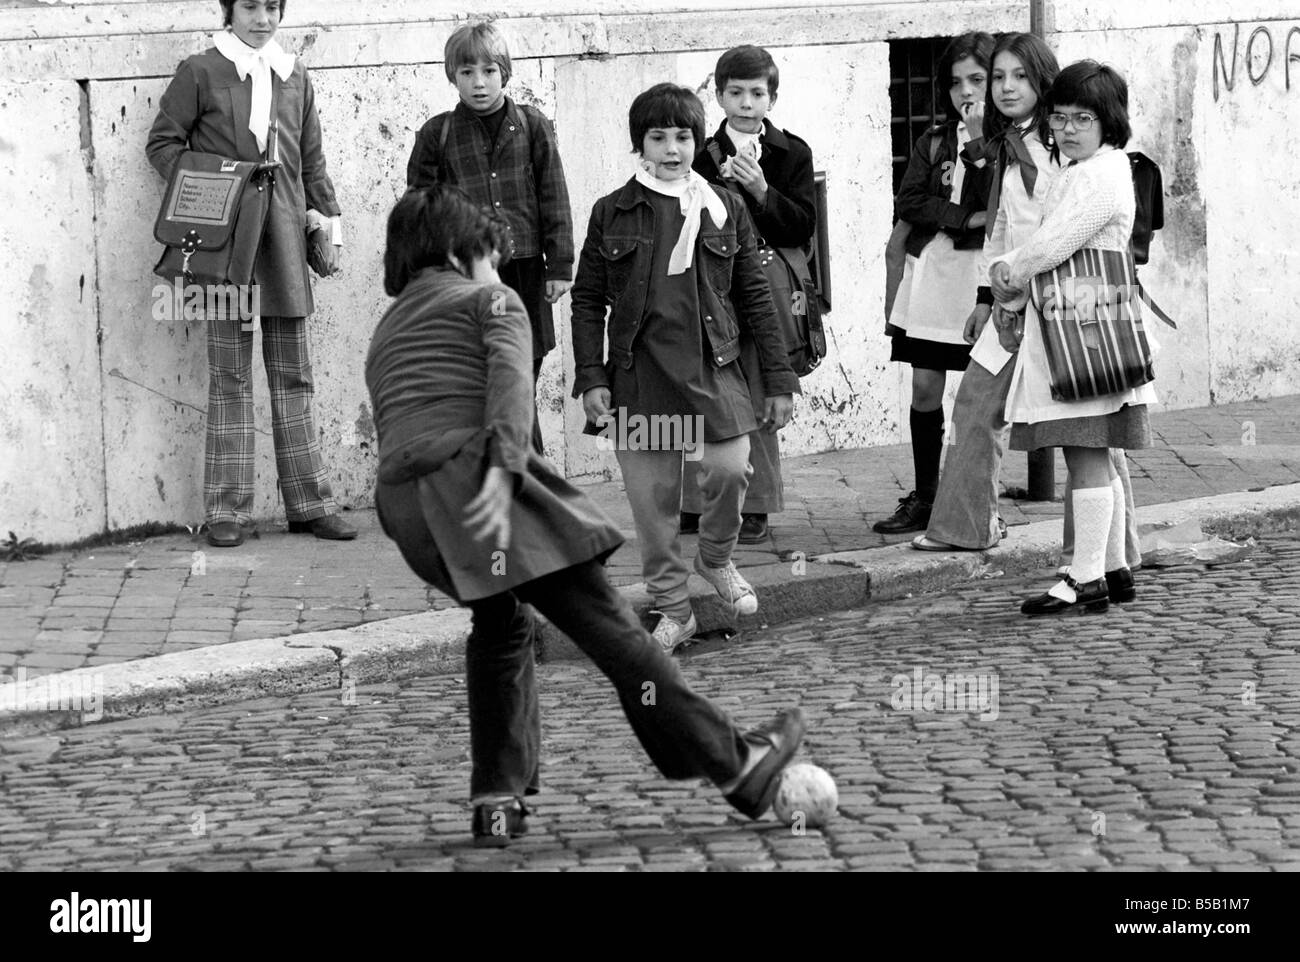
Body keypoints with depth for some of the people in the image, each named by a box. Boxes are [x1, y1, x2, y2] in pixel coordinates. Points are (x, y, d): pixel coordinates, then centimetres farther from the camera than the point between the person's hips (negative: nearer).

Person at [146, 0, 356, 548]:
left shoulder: (295, 77, 15)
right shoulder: (200, 73, 2)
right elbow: (162, 143, 4)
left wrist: (328, 220, 13)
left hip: (284, 237, 4)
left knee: (293, 376, 7)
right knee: (230, 377, -3)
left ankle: (309, 503, 10)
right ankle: (227, 511, 0)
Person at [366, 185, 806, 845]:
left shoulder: (382, 339, 33)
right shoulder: (488, 301, 15)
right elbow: (510, 377, -6)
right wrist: (502, 469, -20)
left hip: (398, 501, 6)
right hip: (469, 466, -6)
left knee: (500, 622, 28)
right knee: (601, 618, -3)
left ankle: (498, 801, 20)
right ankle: (734, 765, 0)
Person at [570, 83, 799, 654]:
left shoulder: (725, 209, 8)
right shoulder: (612, 213, 6)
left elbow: (755, 298, 11)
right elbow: (587, 300, 8)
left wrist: (778, 379, 7)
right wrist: (590, 377, -1)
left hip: (712, 366, 0)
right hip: (638, 372, 0)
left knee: (730, 467, -19)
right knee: (651, 497, 0)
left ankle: (716, 559, 10)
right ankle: (673, 610, 14)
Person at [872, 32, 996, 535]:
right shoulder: (933, 141, 12)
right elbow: (908, 202, 1)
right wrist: (966, 219, -9)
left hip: (984, 277, -4)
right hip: (931, 274, 4)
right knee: (925, 387, 4)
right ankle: (923, 499, 13)